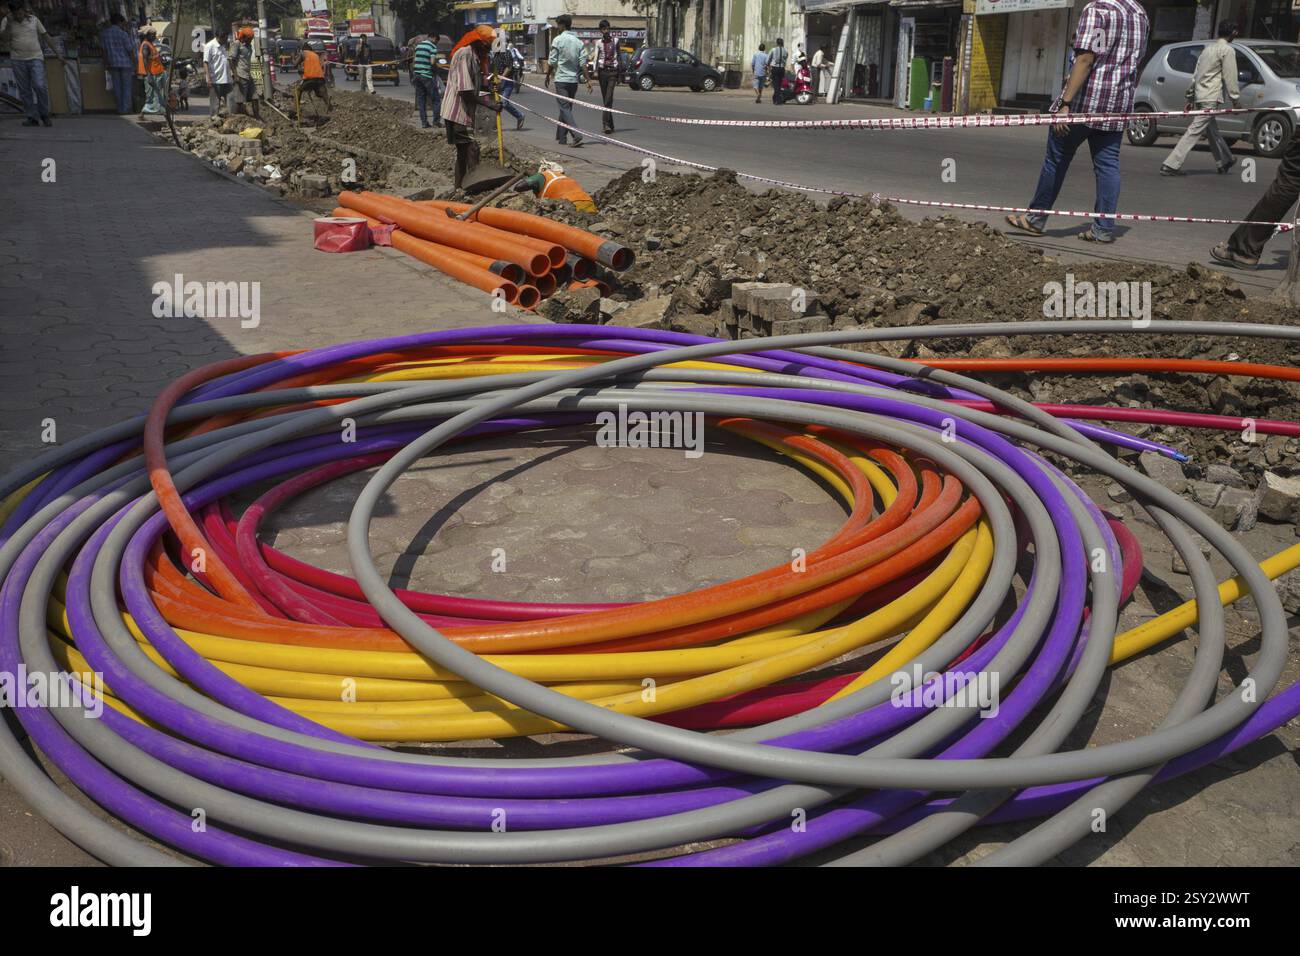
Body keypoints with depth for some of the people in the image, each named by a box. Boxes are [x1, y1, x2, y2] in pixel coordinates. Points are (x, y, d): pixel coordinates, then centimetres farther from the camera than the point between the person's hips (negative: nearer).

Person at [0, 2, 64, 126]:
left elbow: (46, 36, 9)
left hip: (36, 58, -1)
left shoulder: (33, 19, 2)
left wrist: (57, 54, 7)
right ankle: (32, 118, 2)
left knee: (40, 87, -17)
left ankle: (44, 115, -1)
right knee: (25, 91, -1)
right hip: (18, 60, 1)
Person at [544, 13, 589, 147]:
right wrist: (588, 80, 1)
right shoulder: (578, 42, 7)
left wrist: (547, 76, 5)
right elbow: (583, 63, 1)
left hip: (561, 79, -6)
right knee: (566, 108, 16)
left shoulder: (558, 40, -8)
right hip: (574, 80, 6)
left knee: (565, 109, -8)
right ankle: (561, 137, 22)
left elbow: (552, 61, -7)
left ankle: (577, 135, -24)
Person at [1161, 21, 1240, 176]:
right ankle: (1170, 165, -19)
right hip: (1211, 97, -9)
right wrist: (1235, 99, -4)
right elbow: (1230, 77, -10)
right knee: (1195, 130, -12)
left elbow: (1196, 74, 20)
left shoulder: (1208, 47, 18)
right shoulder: (1227, 50, -7)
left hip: (1199, 94, 9)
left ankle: (1224, 161, 35)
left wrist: (1190, 96, 23)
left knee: (1212, 130, 20)